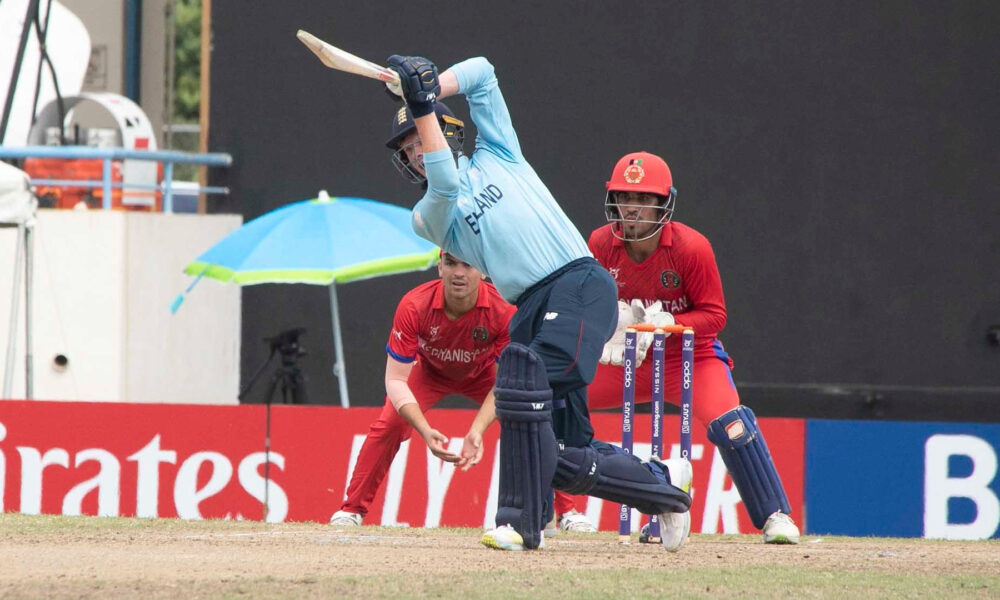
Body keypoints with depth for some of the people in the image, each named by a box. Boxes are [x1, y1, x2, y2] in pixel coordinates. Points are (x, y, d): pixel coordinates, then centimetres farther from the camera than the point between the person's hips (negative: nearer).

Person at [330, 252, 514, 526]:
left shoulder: (503, 310, -35)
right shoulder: (414, 306, -36)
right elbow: (395, 379, -33)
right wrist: (426, 431, -47)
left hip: (483, 372, 1)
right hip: (429, 369, -1)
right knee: (389, 424, -24)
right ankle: (352, 510, -11)